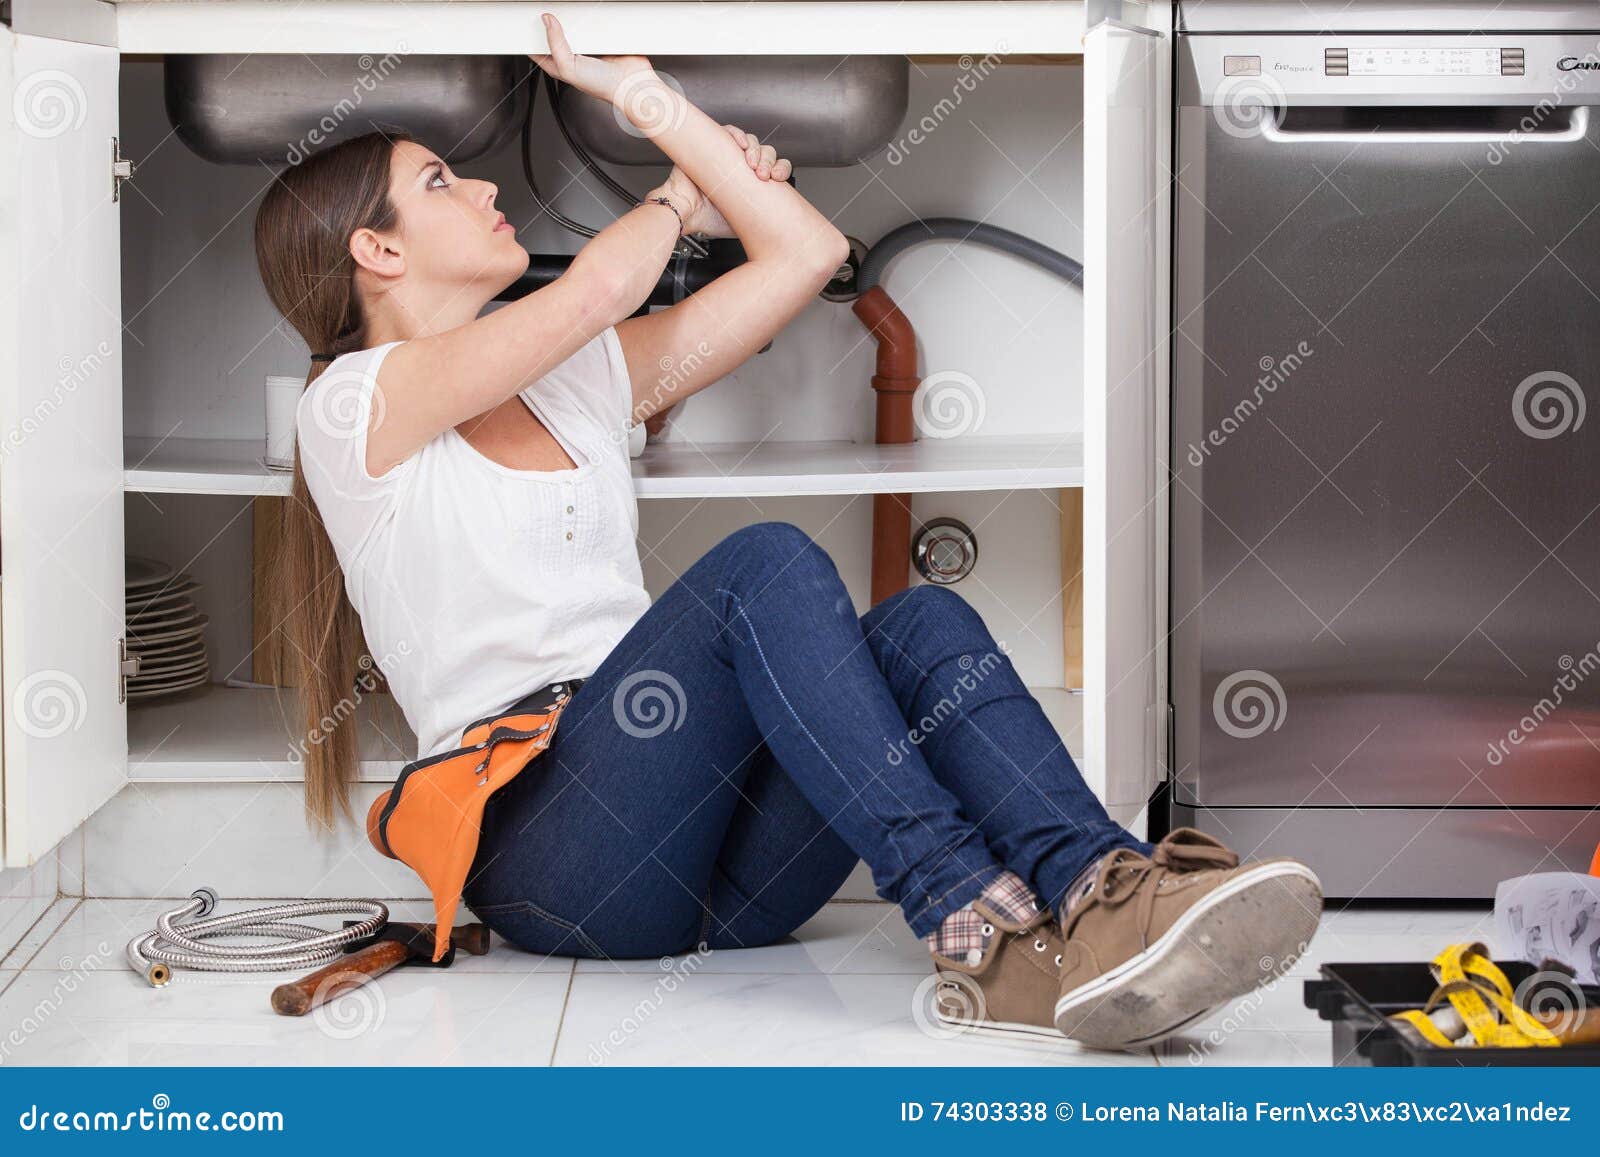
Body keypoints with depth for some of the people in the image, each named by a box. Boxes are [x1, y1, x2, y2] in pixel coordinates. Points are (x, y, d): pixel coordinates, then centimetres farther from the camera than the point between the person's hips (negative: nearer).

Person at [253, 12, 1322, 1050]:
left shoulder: (577, 376, 25)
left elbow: (806, 250, 20)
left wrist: (641, 92, 20)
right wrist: (680, 199, 16)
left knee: (922, 622, -22)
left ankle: (1102, 889, -48)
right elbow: (598, 285, -7)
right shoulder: (354, 406, 5)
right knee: (768, 564, -29)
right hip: (542, 860, -6)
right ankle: (974, 924, -43)